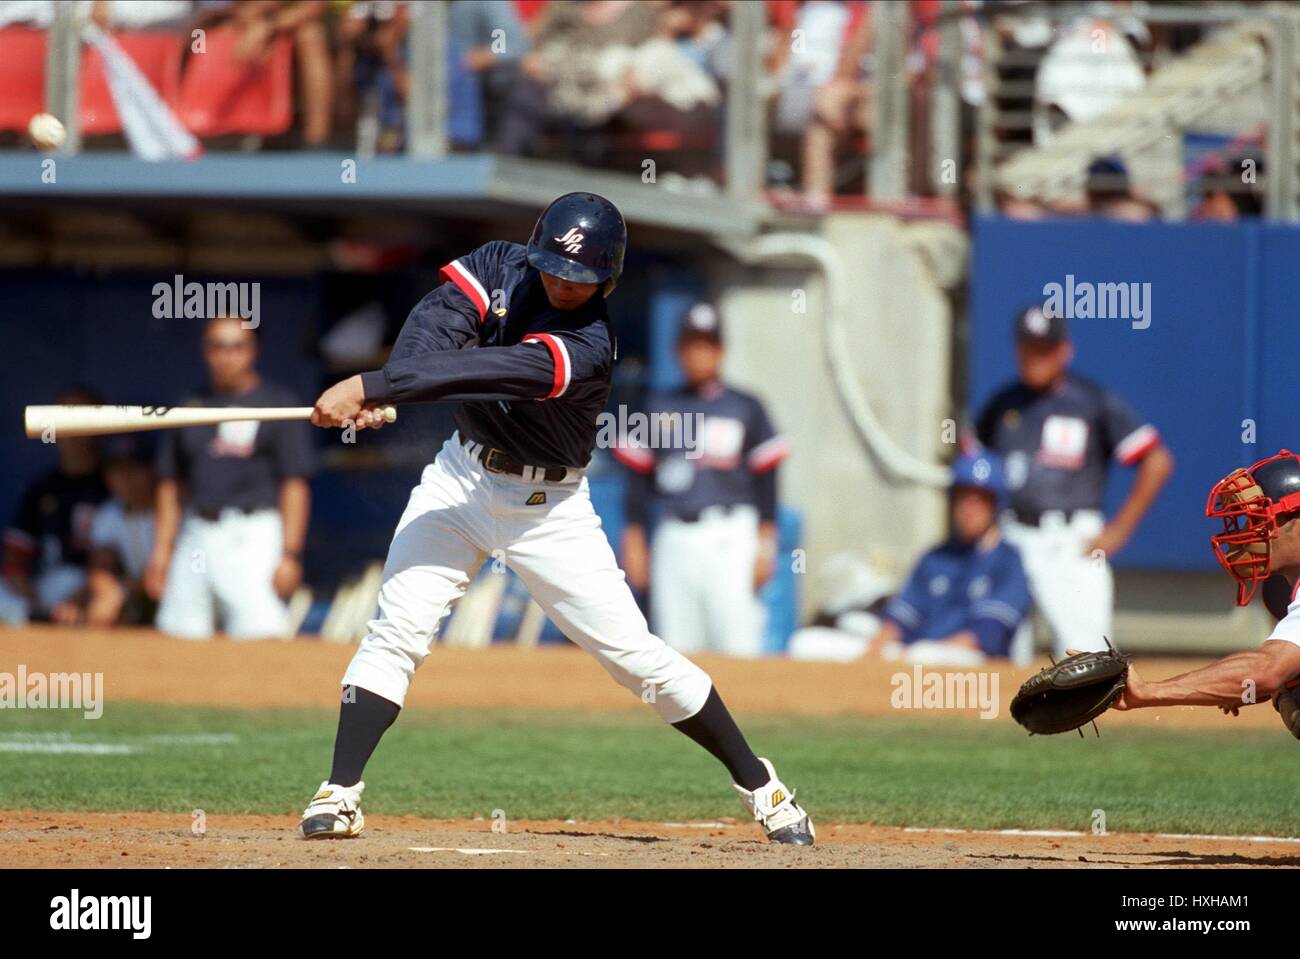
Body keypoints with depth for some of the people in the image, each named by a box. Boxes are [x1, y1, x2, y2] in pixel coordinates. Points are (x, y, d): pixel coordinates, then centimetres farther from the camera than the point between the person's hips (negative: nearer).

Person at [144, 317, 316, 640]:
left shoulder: (277, 404, 2)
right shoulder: (190, 408, 15)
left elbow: (295, 485, -3)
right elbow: (170, 486, 18)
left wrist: (290, 554, -10)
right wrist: (161, 552, 11)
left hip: (252, 534, -5)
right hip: (196, 536, 5)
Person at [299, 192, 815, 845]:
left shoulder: (589, 346, -26)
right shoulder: (501, 266, -7)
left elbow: (493, 373, -38)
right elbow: (437, 322, -21)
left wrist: (371, 386, -46)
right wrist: (388, 390, -42)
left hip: (547, 508, -4)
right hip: (460, 476, 4)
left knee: (634, 654, -3)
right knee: (397, 630, -11)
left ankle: (757, 783, 10)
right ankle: (340, 794, -8)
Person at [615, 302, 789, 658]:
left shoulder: (746, 408, 5)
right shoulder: (659, 408, 13)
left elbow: (765, 480, 4)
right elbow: (639, 478, 13)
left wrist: (765, 545, -3)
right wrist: (635, 542, 8)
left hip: (729, 537, -3)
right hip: (674, 537, 3)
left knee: (737, 646, -11)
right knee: (676, 652, 1)